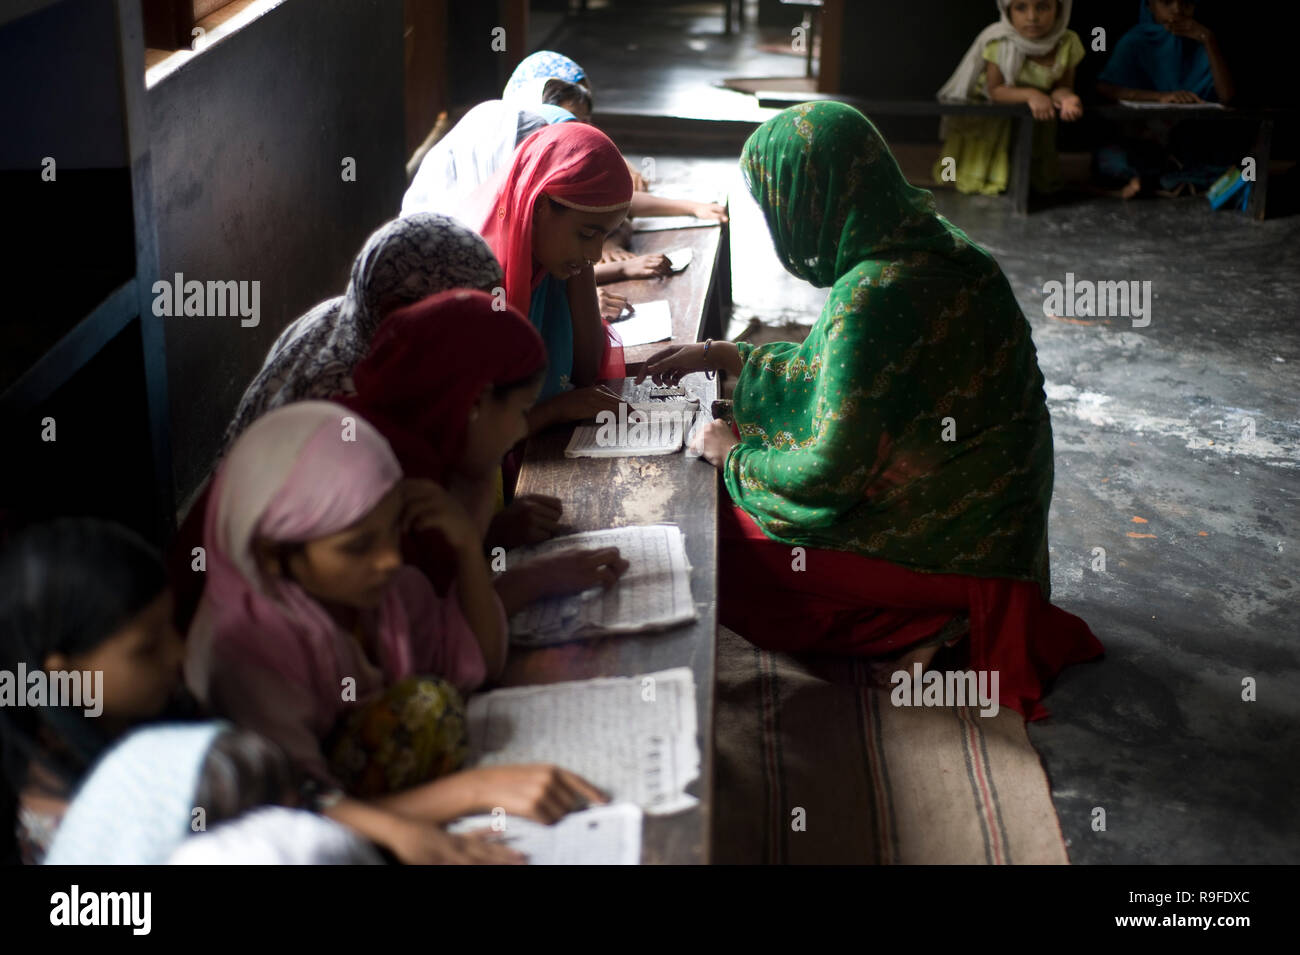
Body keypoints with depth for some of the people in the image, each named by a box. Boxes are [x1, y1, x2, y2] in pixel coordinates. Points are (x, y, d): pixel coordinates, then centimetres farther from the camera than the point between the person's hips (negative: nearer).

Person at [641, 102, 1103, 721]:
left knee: (713, 543, 1)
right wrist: (719, 355, 18)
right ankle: (932, 610, 15)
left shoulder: (875, 298, -29)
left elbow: (828, 473, -24)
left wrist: (734, 454, -6)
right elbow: (836, 369, 15)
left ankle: (919, 621, 1)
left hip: (942, 543, -9)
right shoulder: (923, 242, 0)